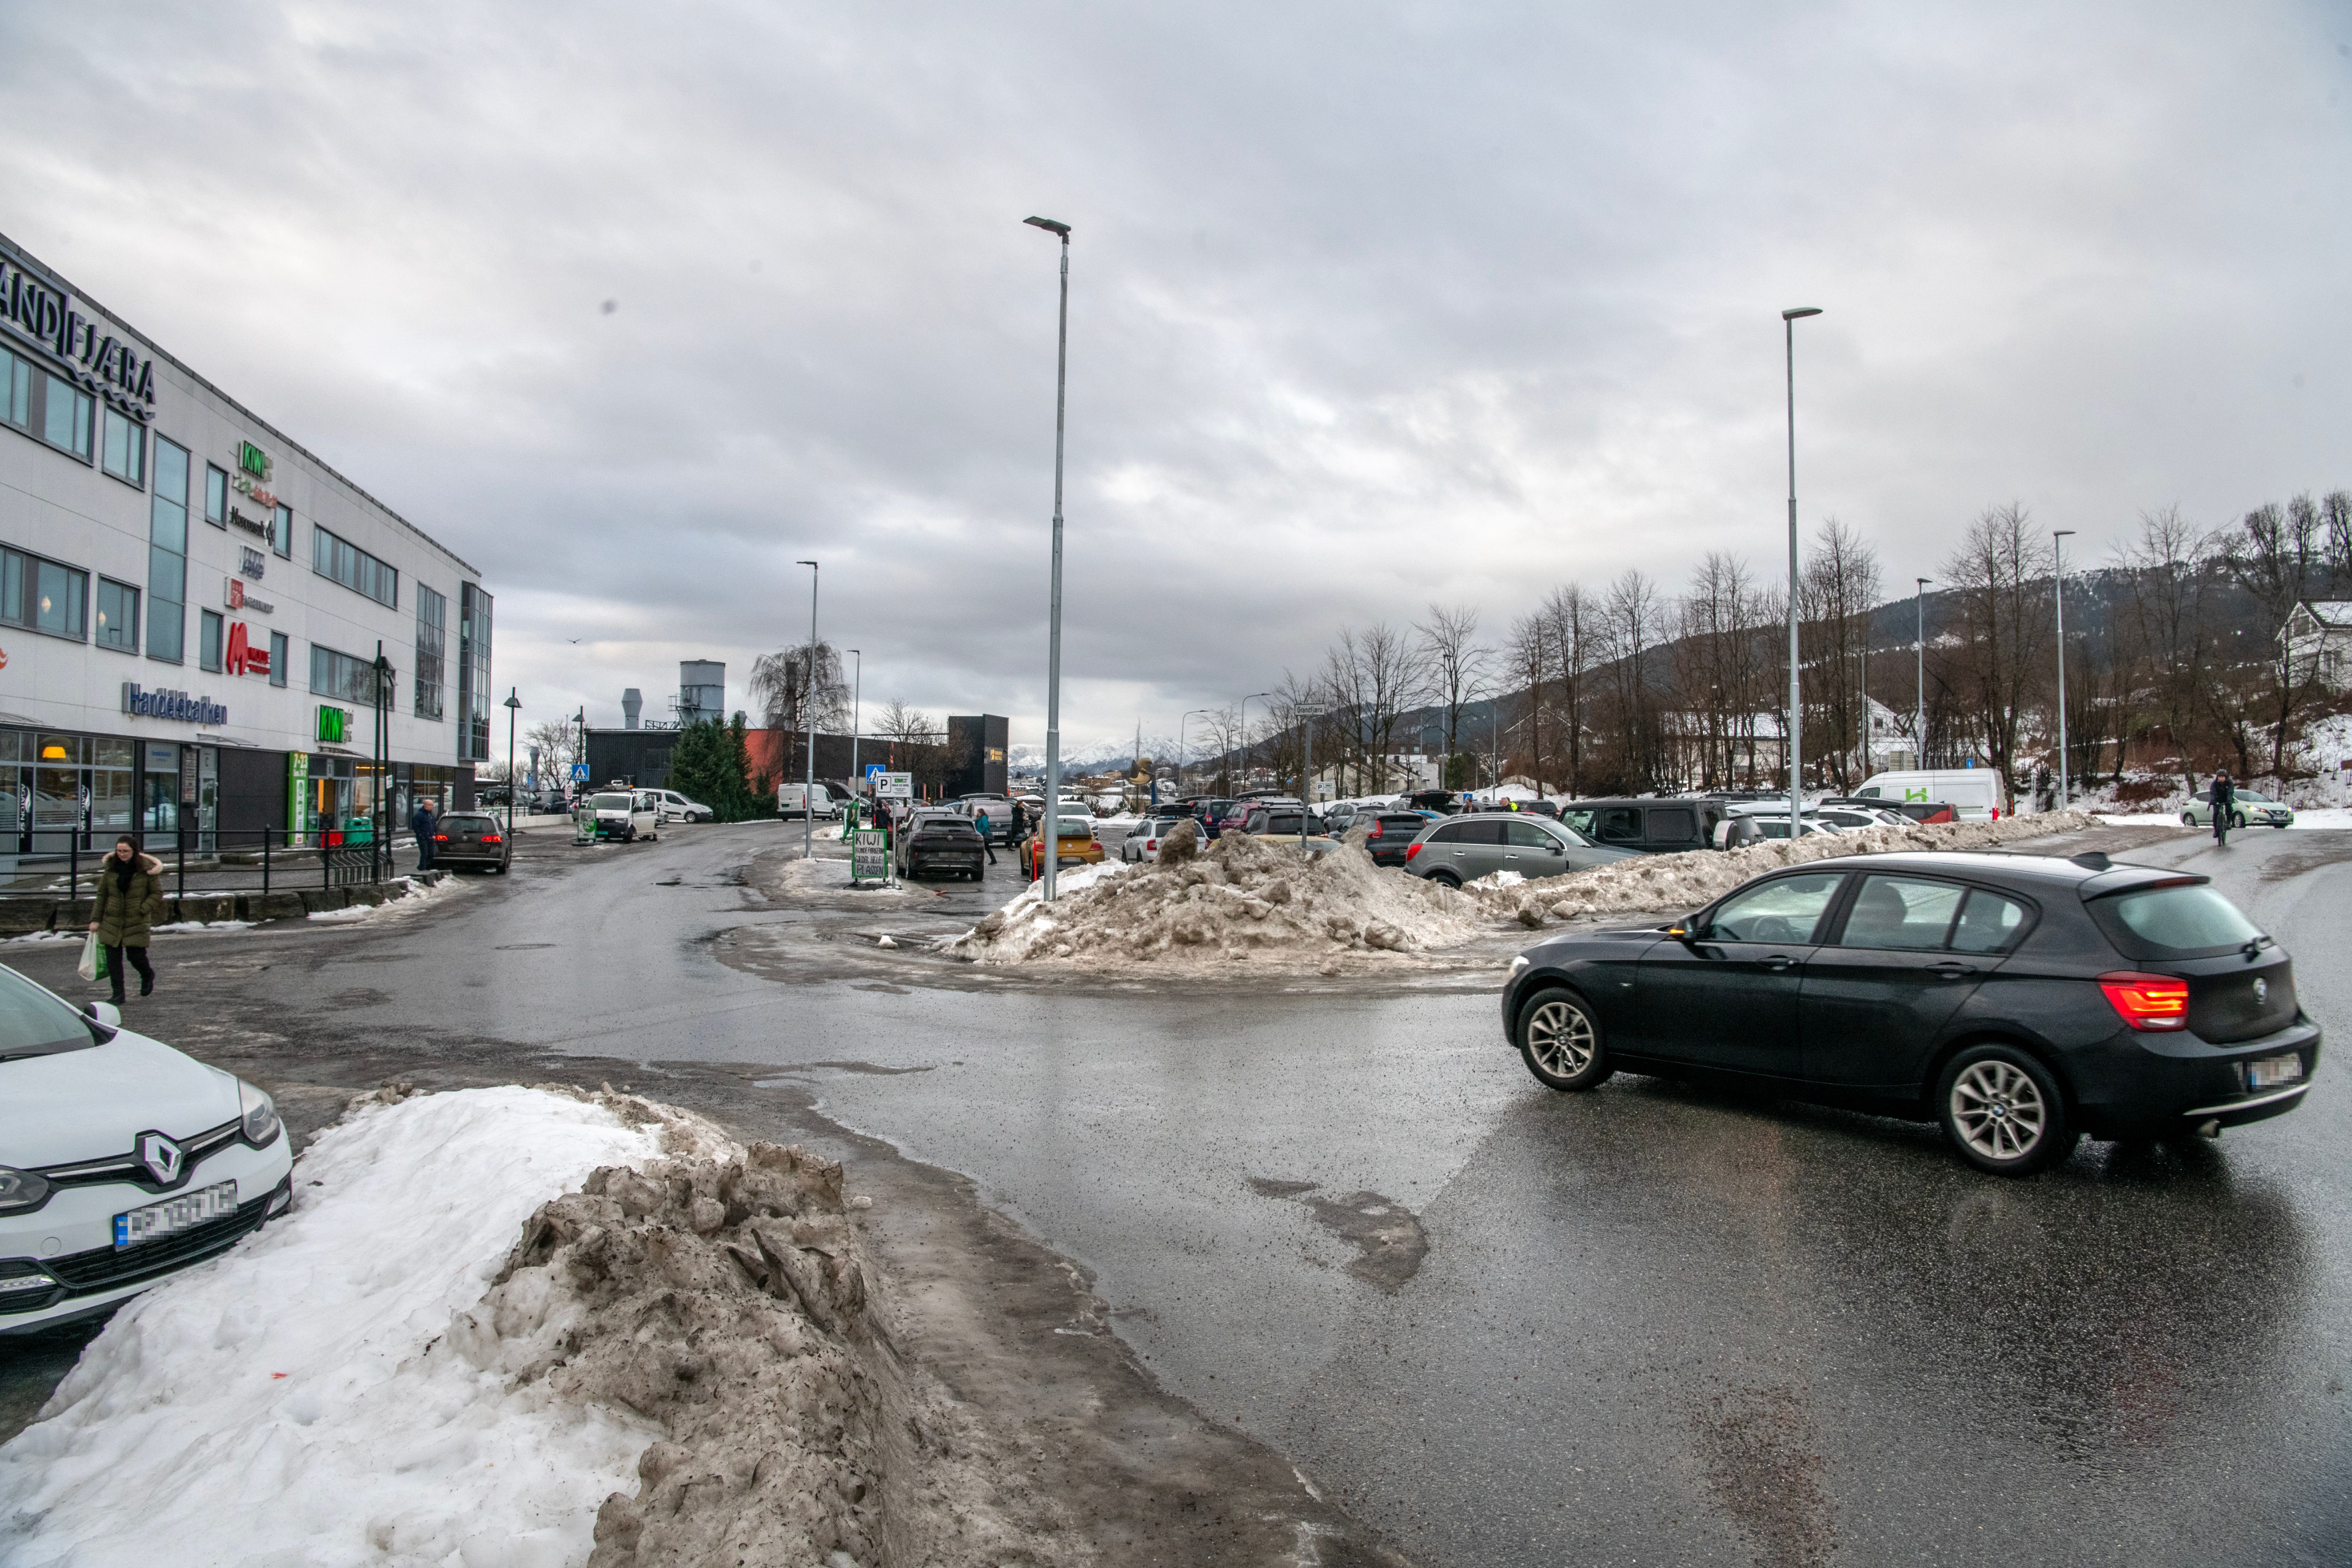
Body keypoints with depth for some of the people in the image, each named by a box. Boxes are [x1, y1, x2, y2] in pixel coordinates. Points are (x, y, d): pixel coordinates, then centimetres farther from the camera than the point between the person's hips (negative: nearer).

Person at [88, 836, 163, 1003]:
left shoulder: (147, 869, -6)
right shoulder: (111, 868, 3)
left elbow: (157, 893, -2)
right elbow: (102, 895, 8)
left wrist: (142, 910, -15)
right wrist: (95, 919, 6)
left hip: (136, 922, -3)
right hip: (112, 921, 3)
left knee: (136, 956, 0)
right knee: (113, 958, 1)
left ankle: (148, 975, 33)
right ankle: (118, 994, 8)